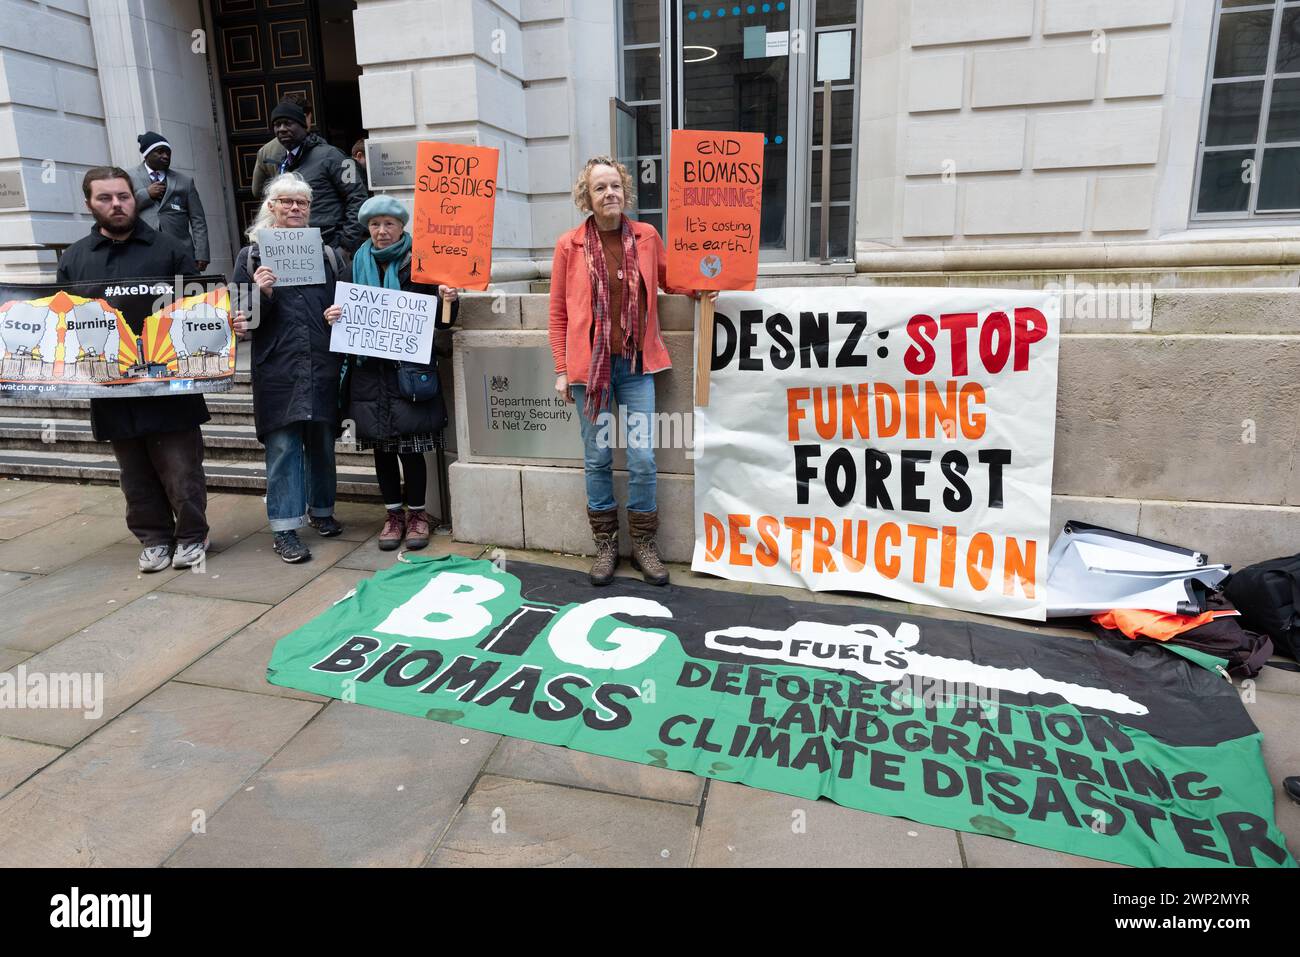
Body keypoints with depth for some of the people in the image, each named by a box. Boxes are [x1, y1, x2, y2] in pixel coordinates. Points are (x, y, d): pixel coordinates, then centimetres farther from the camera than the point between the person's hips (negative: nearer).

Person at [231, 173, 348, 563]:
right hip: (277, 368, -2)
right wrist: (261, 293, -14)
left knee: (322, 442, 9)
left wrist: (341, 314, -5)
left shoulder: (328, 253, 13)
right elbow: (241, 318, 4)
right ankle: (285, 529, 2)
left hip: (322, 366, 2)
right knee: (283, 446, -3)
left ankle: (321, 512, 26)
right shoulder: (251, 256, 8)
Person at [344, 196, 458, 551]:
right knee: (382, 446, 9)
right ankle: (394, 514, 21)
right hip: (369, 368, 4)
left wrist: (449, 299, -21)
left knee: (410, 446, -2)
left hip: (410, 368, -4)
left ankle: (417, 513, 15)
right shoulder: (359, 263, 10)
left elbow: (440, 320, -1)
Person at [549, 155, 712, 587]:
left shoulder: (647, 236, 3)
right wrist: (562, 370, 0)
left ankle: (643, 544, 18)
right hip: (590, 364, -1)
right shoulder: (569, 245, -1)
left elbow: (668, 280, 19)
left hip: (636, 363, 1)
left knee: (643, 458, 1)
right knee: (597, 459, 7)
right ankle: (605, 545, 22)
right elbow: (558, 312, 3)